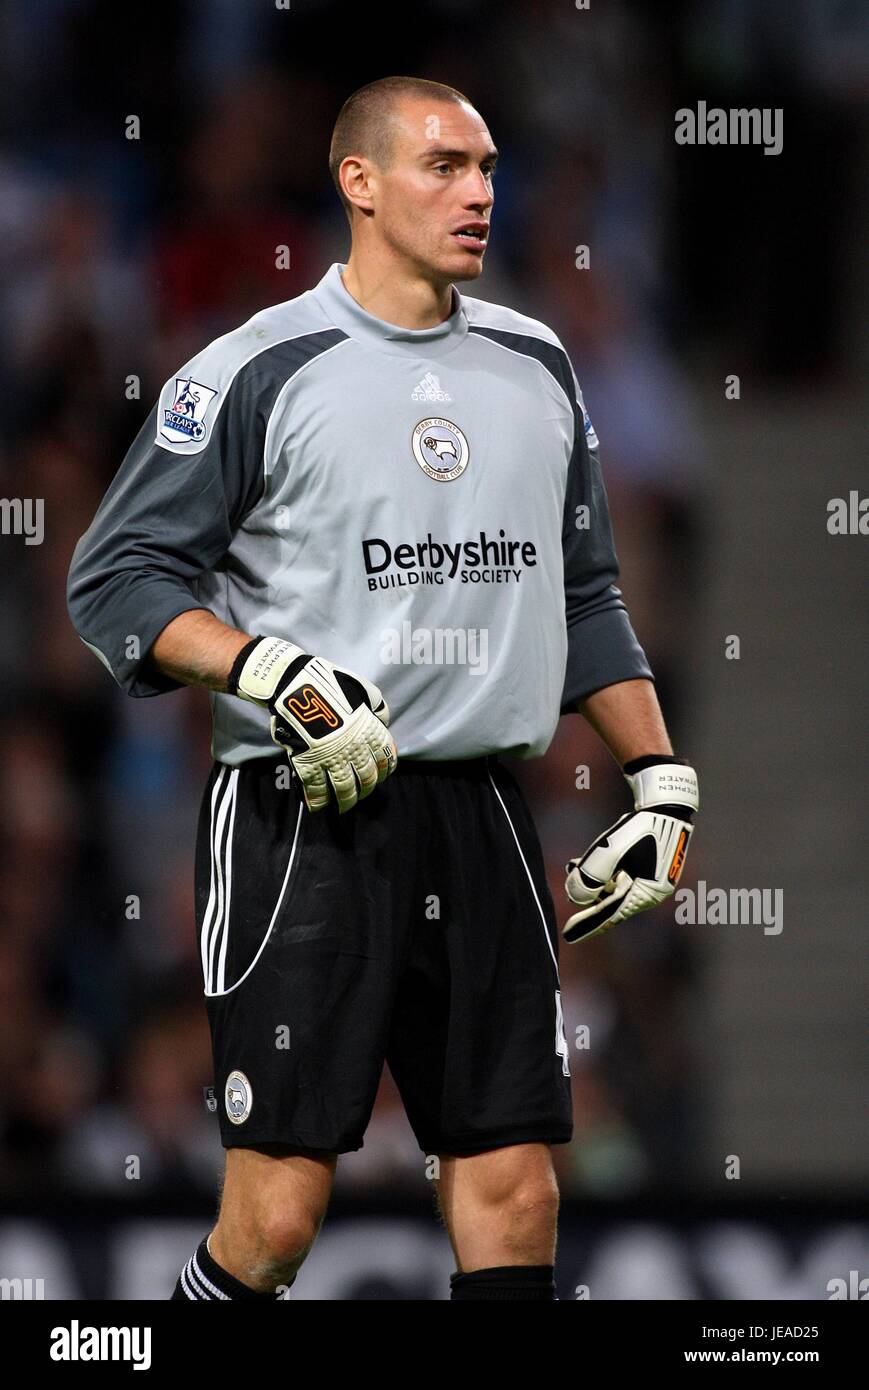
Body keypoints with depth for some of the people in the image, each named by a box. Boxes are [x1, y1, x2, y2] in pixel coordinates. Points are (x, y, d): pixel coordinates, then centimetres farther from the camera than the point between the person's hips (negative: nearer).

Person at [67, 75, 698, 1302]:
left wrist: (661, 779, 17)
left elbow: (585, 599, 25)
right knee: (277, 1214, -8)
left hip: (481, 820, 5)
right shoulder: (260, 371, -3)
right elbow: (116, 578, -4)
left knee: (513, 1198, 0)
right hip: (304, 822, -5)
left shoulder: (535, 366, 15)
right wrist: (277, 675, -17)